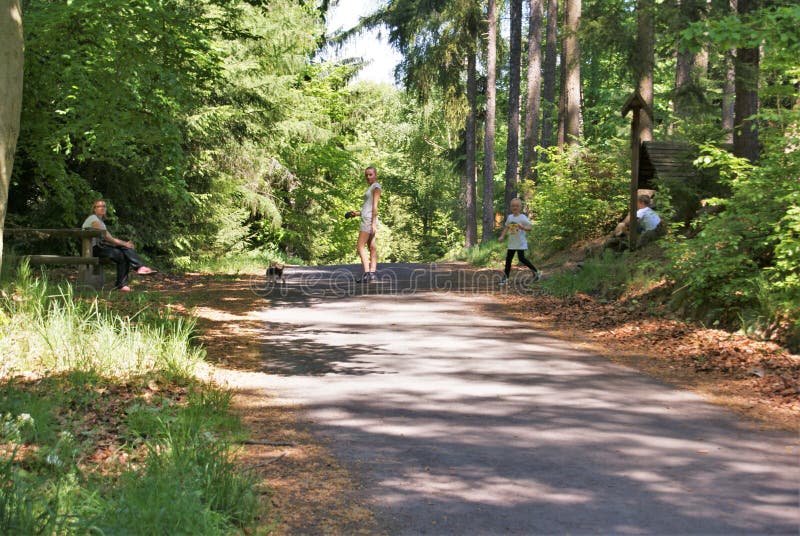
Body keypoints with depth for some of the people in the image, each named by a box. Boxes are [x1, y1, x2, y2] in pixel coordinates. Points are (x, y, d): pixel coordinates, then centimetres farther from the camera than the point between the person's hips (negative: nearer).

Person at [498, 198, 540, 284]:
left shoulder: (523, 217, -9)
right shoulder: (510, 217, 10)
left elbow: (529, 227, -17)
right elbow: (506, 227, 24)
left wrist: (523, 227, -36)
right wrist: (502, 236, 15)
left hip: (520, 243, -6)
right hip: (512, 243, 6)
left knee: (521, 258, -13)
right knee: (508, 259, 4)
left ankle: (536, 272, 2)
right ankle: (505, 277, 9)